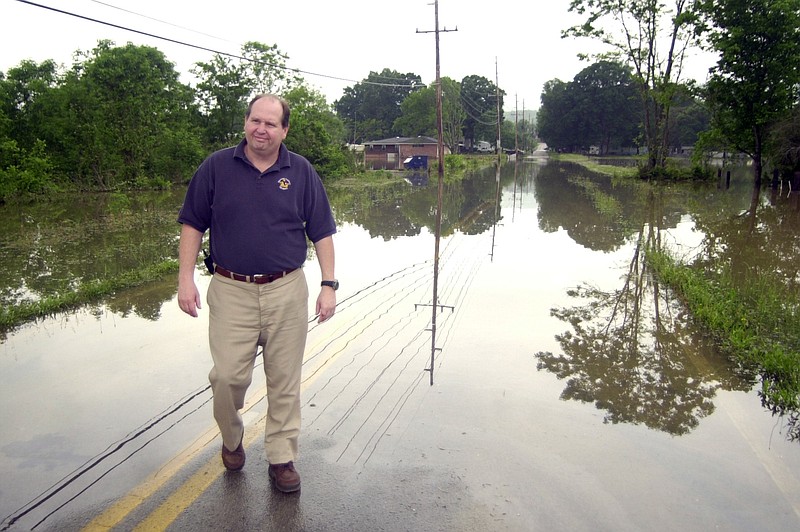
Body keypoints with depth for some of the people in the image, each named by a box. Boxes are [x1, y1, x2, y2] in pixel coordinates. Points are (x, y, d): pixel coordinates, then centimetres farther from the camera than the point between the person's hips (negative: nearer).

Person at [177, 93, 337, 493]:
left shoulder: (301, 172, 3)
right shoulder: (216, 167, 2)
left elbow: (321, 232, 5)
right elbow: (192, 224, 6)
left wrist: (329, 285, -1)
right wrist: (185, 278, -3)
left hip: (286, 291, 1)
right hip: (231, 291, 0)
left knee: (284, 381, 7)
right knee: (227, 375, -3)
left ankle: (282, 458, 22)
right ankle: (232, 439, 27)